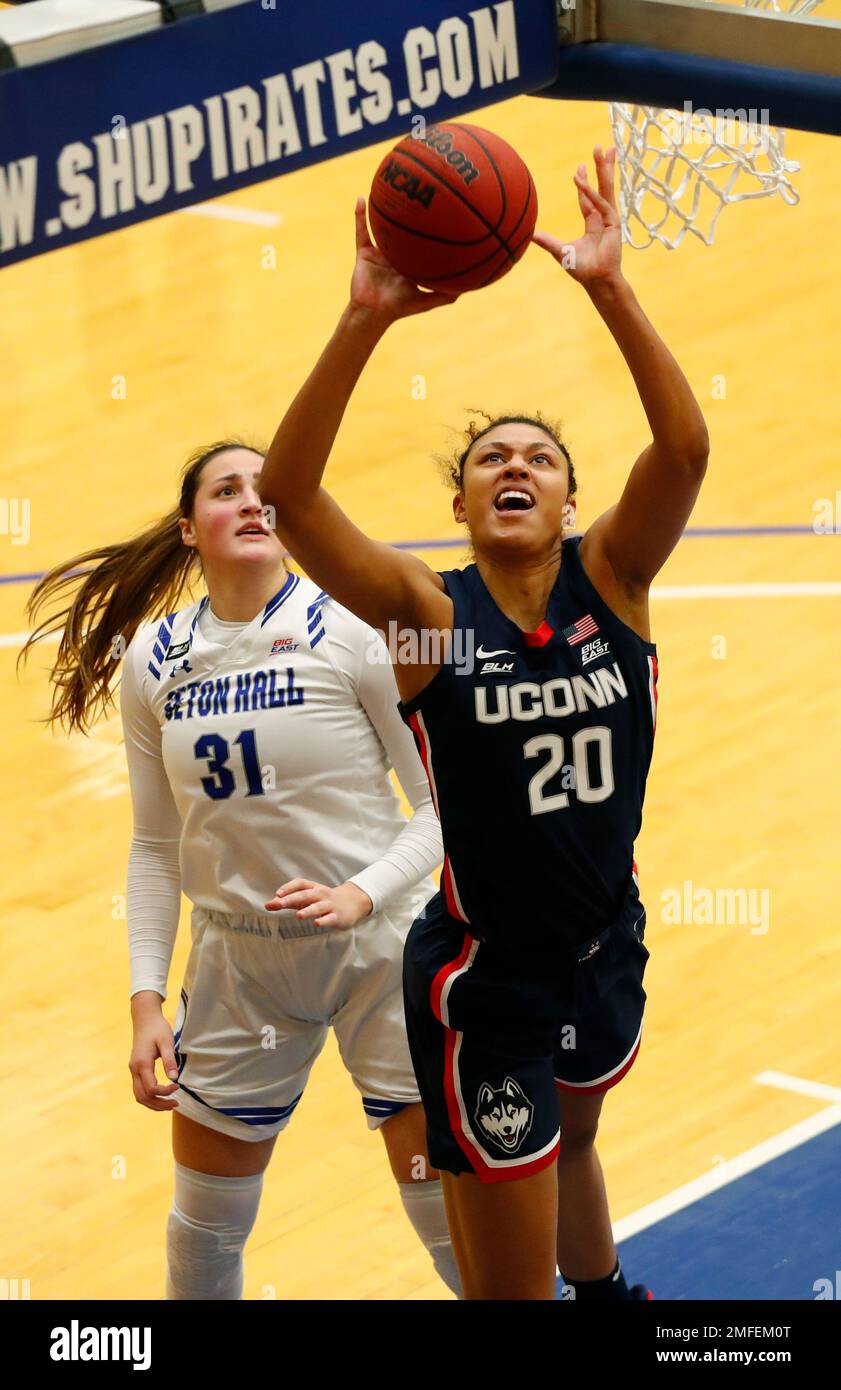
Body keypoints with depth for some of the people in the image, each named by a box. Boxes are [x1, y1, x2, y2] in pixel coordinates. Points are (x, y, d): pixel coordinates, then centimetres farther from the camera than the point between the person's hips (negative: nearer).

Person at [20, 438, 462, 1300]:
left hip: (378, 943, -4)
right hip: (237, 961, 4)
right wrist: (146, 999, 0)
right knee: (204, 1224, 12)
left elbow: (444, 805, -10)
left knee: (449, 1211, -2)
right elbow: (156, 846, 7)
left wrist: (362, 895, -25)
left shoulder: (352, 631, -13)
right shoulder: (152, 661, 0)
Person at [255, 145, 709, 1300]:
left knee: (572, 1139, 35)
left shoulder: (611, 581, -8)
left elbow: (685, 451, -25)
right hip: (483, 981, -4)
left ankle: (606, 1291, 63)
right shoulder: (429, 611, -15)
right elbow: (286, 492, -29)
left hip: (607, 953, 4)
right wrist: (366, 324, -39)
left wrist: (610, 292, -36)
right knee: (507, 1283, 1)